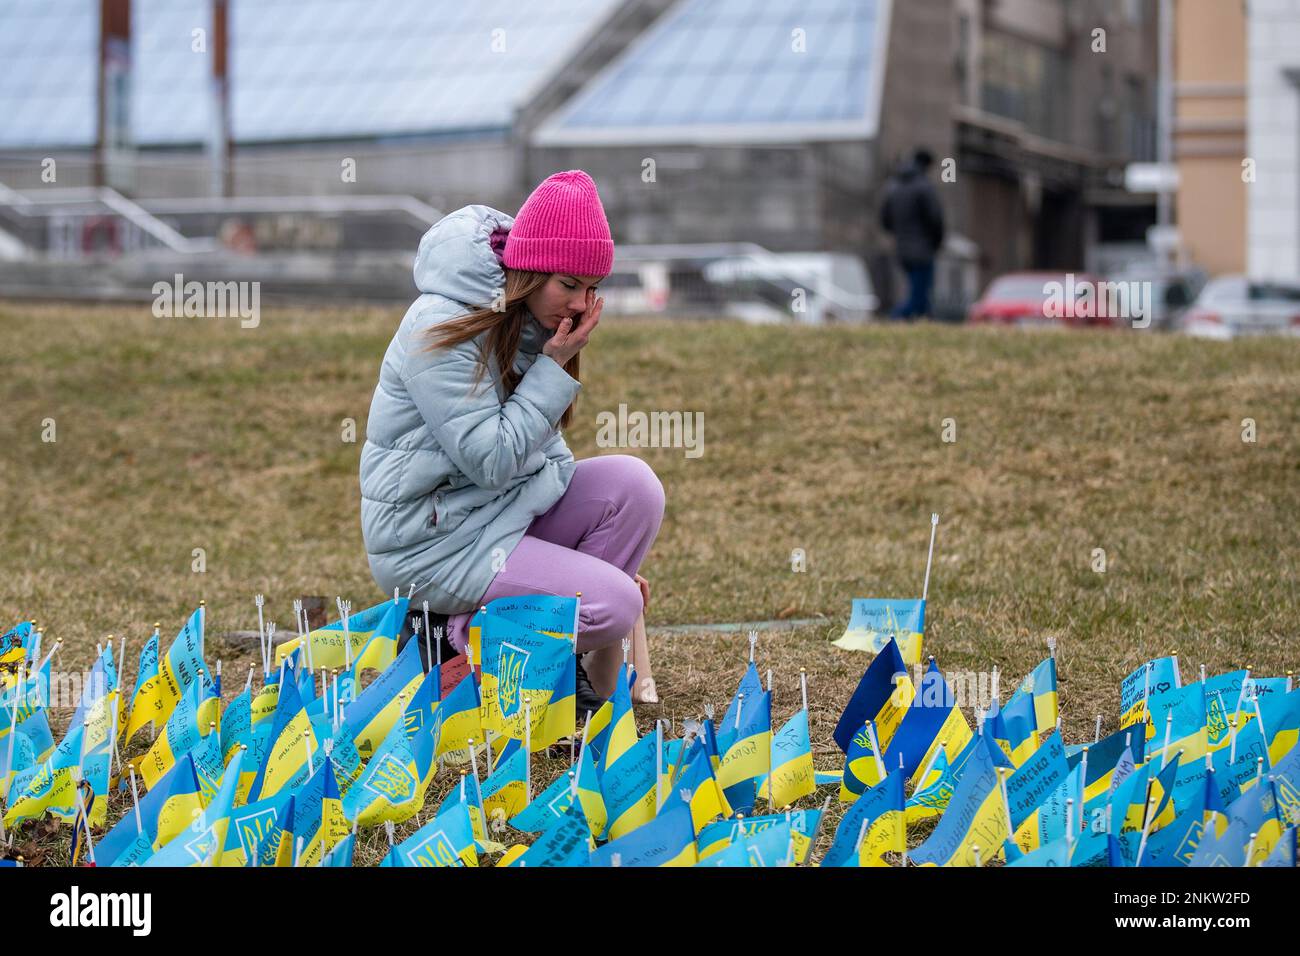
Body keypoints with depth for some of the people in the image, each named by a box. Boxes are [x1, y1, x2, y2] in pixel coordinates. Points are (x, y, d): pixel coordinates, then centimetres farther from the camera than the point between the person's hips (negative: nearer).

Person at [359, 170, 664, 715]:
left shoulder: (528, 323, 6)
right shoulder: (443, 328, -20)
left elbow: (544, 450, 13)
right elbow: (493, 461, -23)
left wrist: (605, 556, 6)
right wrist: (555, 368, -19)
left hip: (508, 508, 9)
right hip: (432, 538, -9)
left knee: (632, 481, -12)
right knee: (613, 606, -20)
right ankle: (454, 637, 0)